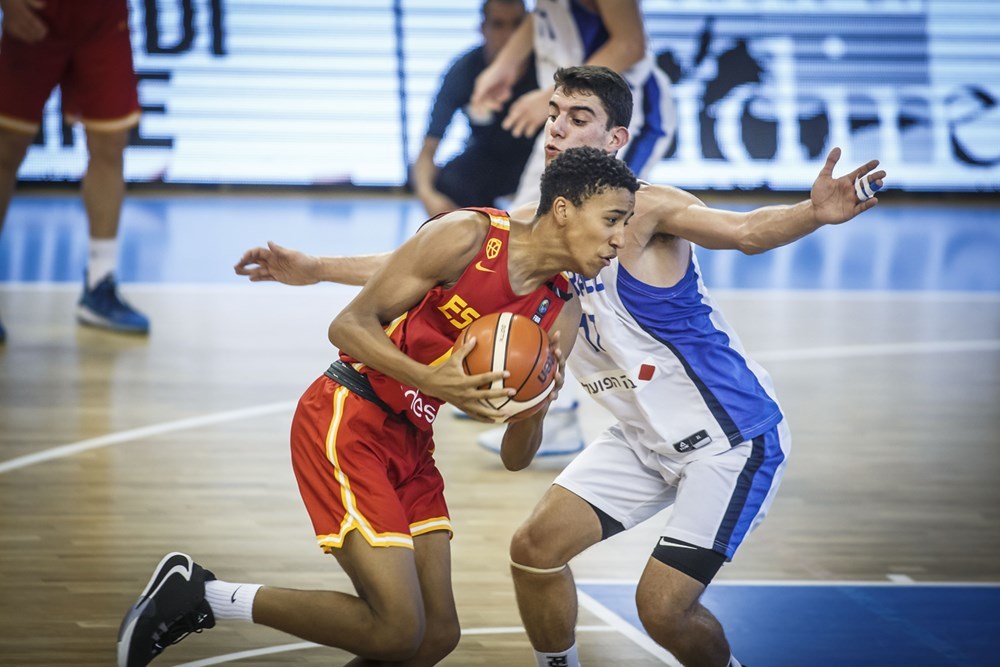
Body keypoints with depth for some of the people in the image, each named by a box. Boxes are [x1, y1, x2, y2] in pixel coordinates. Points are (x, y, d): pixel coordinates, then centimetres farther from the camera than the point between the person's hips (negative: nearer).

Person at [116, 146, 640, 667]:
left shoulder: (560, 313, 6)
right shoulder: (468, 236, -13)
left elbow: (515, 458, 8)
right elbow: (350, 324, -13)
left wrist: (537, 407, -15)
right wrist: (431, 381, -28)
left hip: (410, 443, 8)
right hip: (345, 422, -8)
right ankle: (197, 595, -6)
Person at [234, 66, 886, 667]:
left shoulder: (643, 210, -19)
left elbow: (746, 230, -36)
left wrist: (814, 213, -57)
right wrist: (315, 268, 8)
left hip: (733, 436, -7)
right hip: (646, 436, 7)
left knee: (663, 607, -14)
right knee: (536, 548, 2)